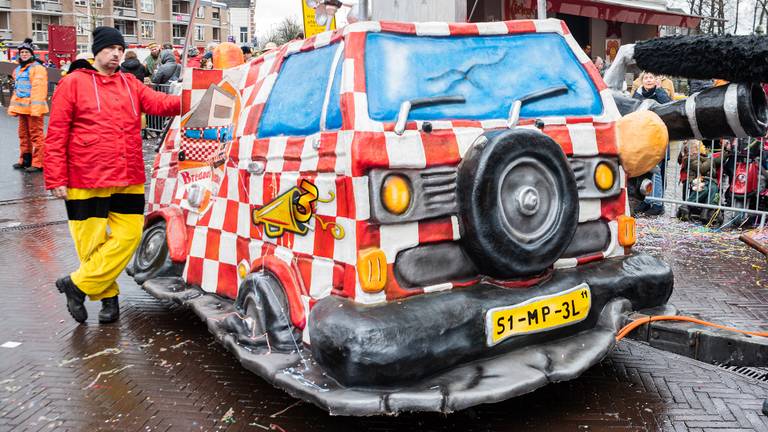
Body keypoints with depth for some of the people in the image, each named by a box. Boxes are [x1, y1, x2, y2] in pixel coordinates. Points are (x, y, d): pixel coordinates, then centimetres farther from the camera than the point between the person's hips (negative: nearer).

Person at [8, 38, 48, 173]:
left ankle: (38, 163, -4)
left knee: (36, 135, -7)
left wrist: (35, 108, -24)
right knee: (23, 134, 16)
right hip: (22, 108, 9)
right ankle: (25, 160, 27)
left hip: (34, 108, -9)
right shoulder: (17, 70, 19)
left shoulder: (38, 68, -9)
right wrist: (14, 107, 17)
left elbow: (39, 89, -17)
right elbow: (16, 90, 24)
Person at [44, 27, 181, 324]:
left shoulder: (130, 84, 14)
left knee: (128, 235, 0)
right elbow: (56, 134, -3)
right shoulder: (73, 83, 0)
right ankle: (108, 296, 22)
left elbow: (158, 103, -4)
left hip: (128, 180, 4)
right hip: (86, 181, -4)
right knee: (92, 242, 2)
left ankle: (77, 285, 14)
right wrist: (55, 179, -8)